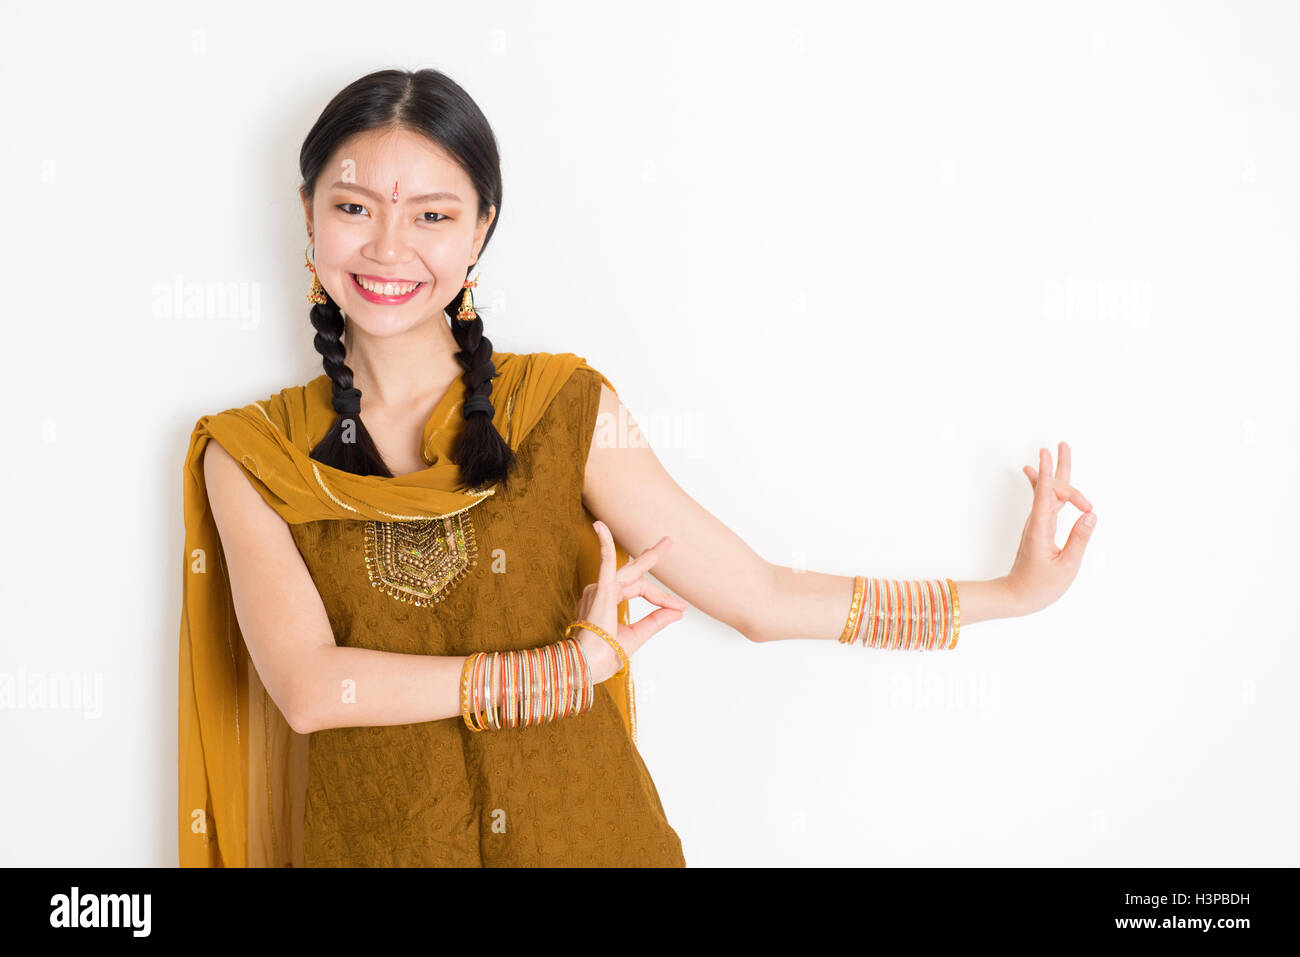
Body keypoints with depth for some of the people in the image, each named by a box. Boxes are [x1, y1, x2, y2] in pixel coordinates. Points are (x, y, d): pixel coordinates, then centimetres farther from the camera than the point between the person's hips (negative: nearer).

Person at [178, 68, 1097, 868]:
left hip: (586, 835, 1)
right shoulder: (248, 457, -5)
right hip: (374, 843, 0)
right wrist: (569, 664, -16)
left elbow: (762, 597, -5)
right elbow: (308, 687, -18)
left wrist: (1011, 590, -5)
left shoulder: (564, 406, -5)